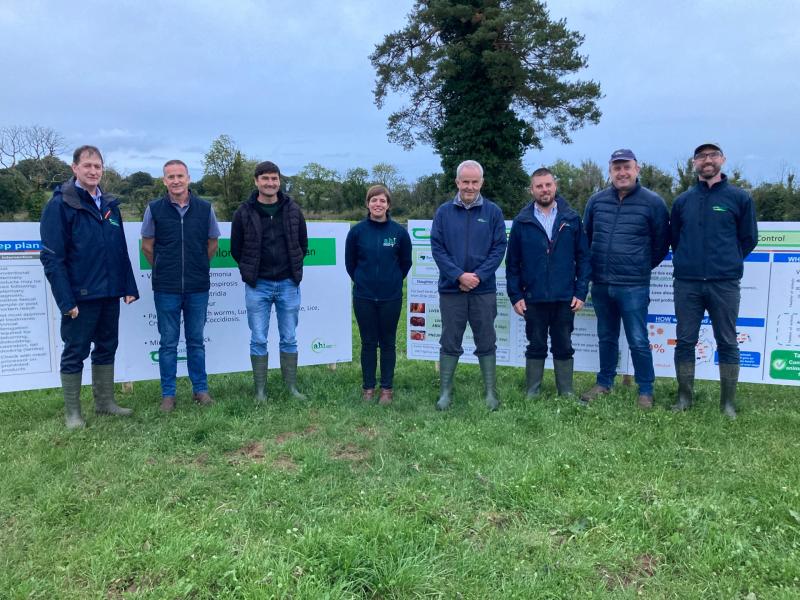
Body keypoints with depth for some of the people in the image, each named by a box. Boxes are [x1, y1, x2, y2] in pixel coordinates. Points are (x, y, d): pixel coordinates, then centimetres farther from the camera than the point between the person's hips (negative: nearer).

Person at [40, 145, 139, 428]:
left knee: (107, 348, 15)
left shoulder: (110, 205, 11)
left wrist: (129, 286, 7)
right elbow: (51, 257, -13)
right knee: (75, 353, 5)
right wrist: (66, 300, -18)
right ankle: (72, 412, 17)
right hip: (80, 296, -6)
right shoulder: (60, 205, -9)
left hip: (109, 294, 6)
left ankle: (105, 402, 28)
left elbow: (121, 251, 14)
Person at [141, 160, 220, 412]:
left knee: (196, 341, 11)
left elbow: (212, 243, 11)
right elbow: (147, 246, 7)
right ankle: (168, 394, 18)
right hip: (166, 289, -1)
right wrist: (164, 270, 11)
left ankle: (200, 389, 22)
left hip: (198, 288, 1)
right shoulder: (154, 209, -3)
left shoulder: (205, 208, 0)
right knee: (168, 343, 7)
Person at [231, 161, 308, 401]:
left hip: (288, 284, 2)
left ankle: (292, 387, 20)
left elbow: (303, 244, 13)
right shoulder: (244, 212, -3)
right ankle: (260, 390, 14)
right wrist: (250, 272, 7)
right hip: (257, 286, -1)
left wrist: (294, 269, 10)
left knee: (289, 339, 9)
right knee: (258, 340, 4)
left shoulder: (293, 210, 3)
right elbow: (236, 249, 7)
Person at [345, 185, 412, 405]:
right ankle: (368, 387, 20)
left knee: (387, 343, 8)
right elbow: (350, 262, 8)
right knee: (368, 343, 8)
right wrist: (362, 281, 11)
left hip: (391, 298, 0)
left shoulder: (399, 232, -3)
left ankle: (387, 388, 19)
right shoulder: (357, 231, -3)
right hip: (364, 297, 0)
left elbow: (405, 262, 9)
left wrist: (393, 281, 11)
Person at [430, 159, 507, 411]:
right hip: (451, 289, 0)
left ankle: (491, 392, 19)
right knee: (449, 343, 7)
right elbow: (437, 248, -2)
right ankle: (446, 392, 18)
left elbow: (499, 248, -1)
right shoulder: (444, 212, 3)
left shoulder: (493, 212, 2)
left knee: (486, 343, 8)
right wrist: (459, 275, -14)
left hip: (484, 289, 0)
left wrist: (478, 276, -13)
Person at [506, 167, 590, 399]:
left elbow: (583, 258, 3)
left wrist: (581, 292, -3)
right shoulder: (522, 222, 1)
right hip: (534, 299, 0)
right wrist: (515, 296, -3)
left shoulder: (571, 219, 2)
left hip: (565, 299, 0)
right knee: (536, 347, 10)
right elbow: (512, 263, 3)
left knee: (564, 347, 10)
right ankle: (532, 393, 21)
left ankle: (566, 393, 23)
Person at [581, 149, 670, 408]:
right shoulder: (596, 201, 4)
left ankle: (645, 390, 16)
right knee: (606, 338, 17)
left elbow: (661, 243, 3)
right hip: (600, 285, 4)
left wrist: (641, 267, 7)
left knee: (638, 341, 1)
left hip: (633, 287, -4)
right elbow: (585, 237, 17)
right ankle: (604, 383, 30)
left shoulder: (653, 202, -6)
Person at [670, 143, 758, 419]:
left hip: (724, 284, -2)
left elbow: (748, 239, 8)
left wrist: (728, 263, 9)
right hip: (686, 283, 2)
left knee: (727, 343, 5)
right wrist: (686, 262, 13)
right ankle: (684, 397, 16)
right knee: (685, 342, 5)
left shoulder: (740, 198, 3)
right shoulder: (682, 201, 9)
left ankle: (728, 403, 14)